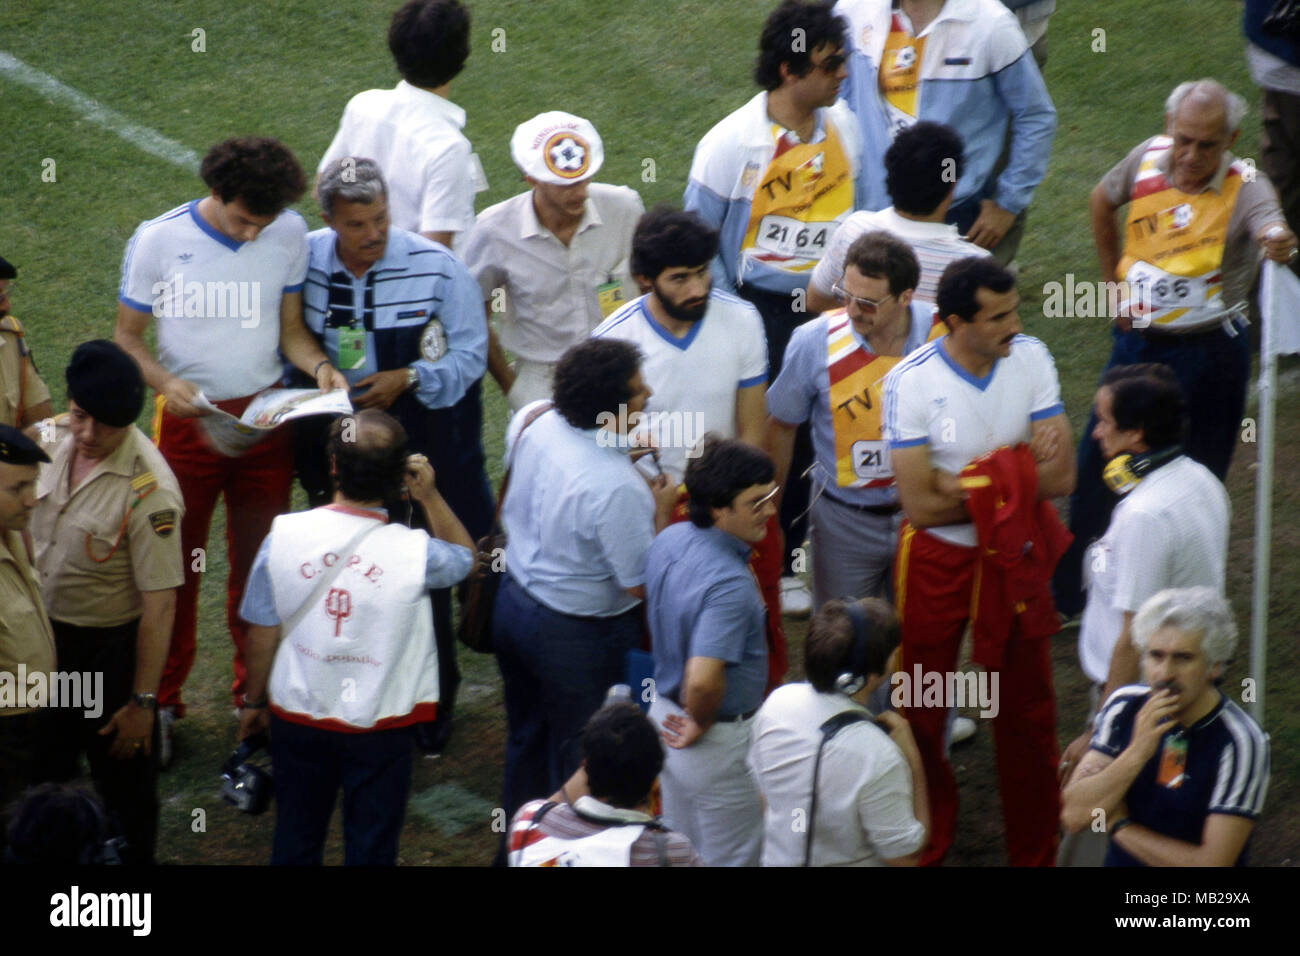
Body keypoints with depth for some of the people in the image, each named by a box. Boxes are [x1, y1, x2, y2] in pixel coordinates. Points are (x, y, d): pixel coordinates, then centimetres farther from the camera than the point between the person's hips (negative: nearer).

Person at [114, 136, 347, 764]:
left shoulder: (289, 234, -4)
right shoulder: (158, 240, -11)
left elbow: (290, 328, 5)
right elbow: (127, 335, -3)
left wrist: (319, 366, -16)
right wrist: (164, 382, -22)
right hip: (188, 423, -2)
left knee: (259, 565, 9)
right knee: (175, 566, 6)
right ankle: (161, 701, 21)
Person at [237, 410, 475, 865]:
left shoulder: (284, 536, -18)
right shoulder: (414, 553, -22)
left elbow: (263, 633, -6)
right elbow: (465, 555, 3)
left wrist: (254, 701, 9)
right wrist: (429, 497, -5)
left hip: (297, 717, 2)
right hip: (378, 725, -2)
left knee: (295, 837, 21)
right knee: (371, 847, 16)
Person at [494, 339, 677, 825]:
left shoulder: (532, 420, -13)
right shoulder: (618, 489, -35)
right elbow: (641, 584, -25)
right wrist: (660, 510, -12)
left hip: (514, 600, 8)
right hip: (578, 636, -8)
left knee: (527, 736, 27)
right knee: (579, 761, 14)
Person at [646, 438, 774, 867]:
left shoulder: (669, 541, -6)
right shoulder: (729, 584, -34)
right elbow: (703, 681, -41)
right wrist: (701, 724, -19)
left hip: (665, 710, 8)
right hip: (720, 740, -8)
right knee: (731, 856, 12)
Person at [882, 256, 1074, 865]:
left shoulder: (1030, 359, -11)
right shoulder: (911, 381, -20)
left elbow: (1061, 478, -15)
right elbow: (921, 506, -21)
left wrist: (962, 483, -25)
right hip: (936, 559, -2)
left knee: (1027, 710, 11)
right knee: (920, 711, 11)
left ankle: (1034, 852, 27)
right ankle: (924, 848, 29)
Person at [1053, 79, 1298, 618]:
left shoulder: (1245, 188, -19)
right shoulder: (1149, 157, -5)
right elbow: (1102, 200, 16)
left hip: (1208, 356, -5)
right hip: (1137, 343, 5)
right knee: (1095, 468, 12)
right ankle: (1069, 598, 31)